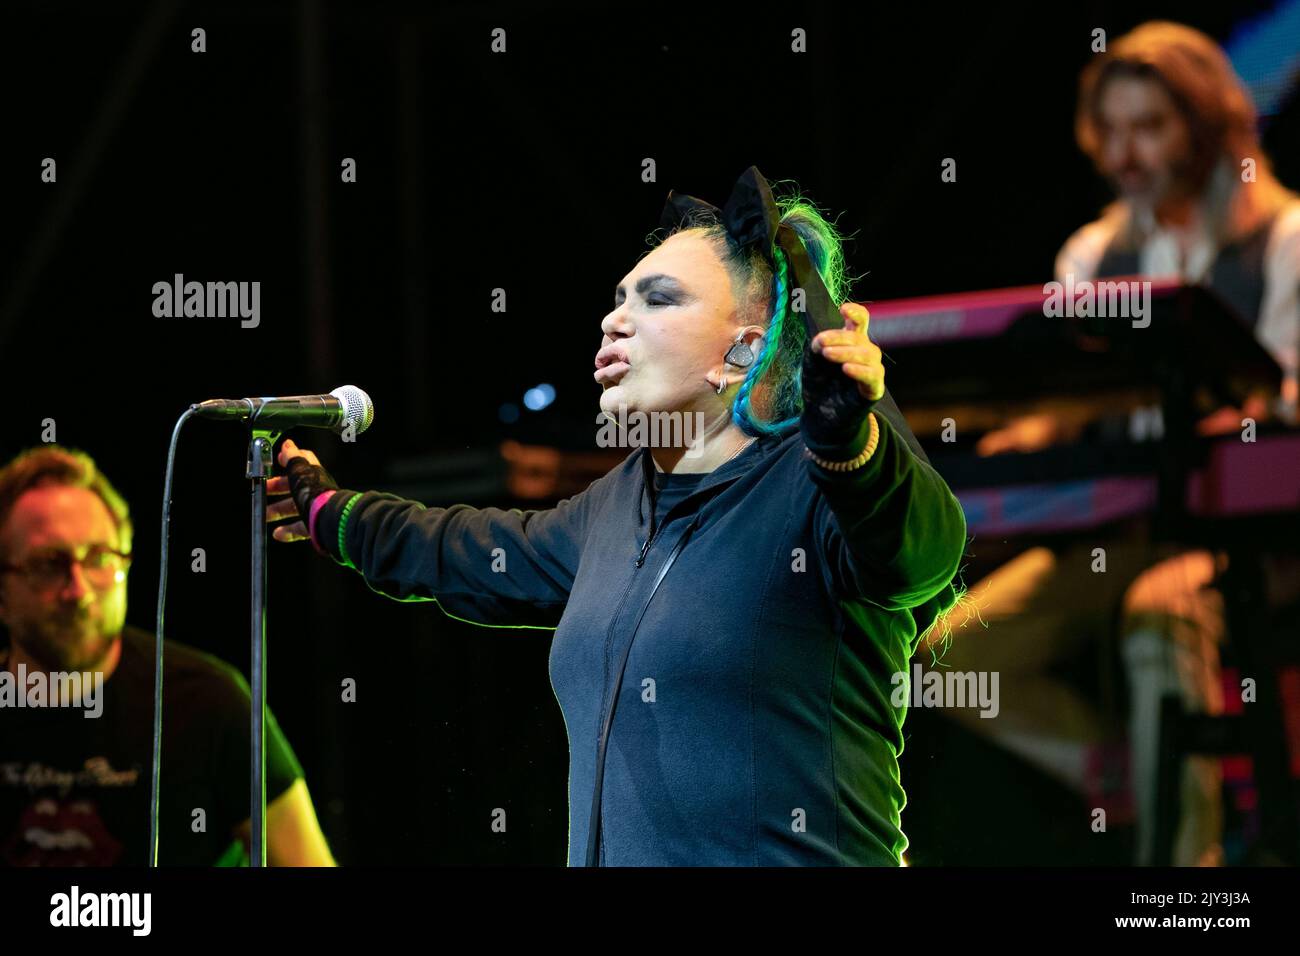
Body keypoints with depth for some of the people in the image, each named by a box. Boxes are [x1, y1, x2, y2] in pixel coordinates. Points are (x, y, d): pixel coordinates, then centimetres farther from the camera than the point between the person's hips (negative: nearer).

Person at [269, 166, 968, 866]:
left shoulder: (818, 488, -11)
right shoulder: (621, 503, 15)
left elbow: (917, 540, -33)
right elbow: (485, 557, 33)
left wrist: (848, 439, -53)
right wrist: (331, 514, 45)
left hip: (787, 855, -8)